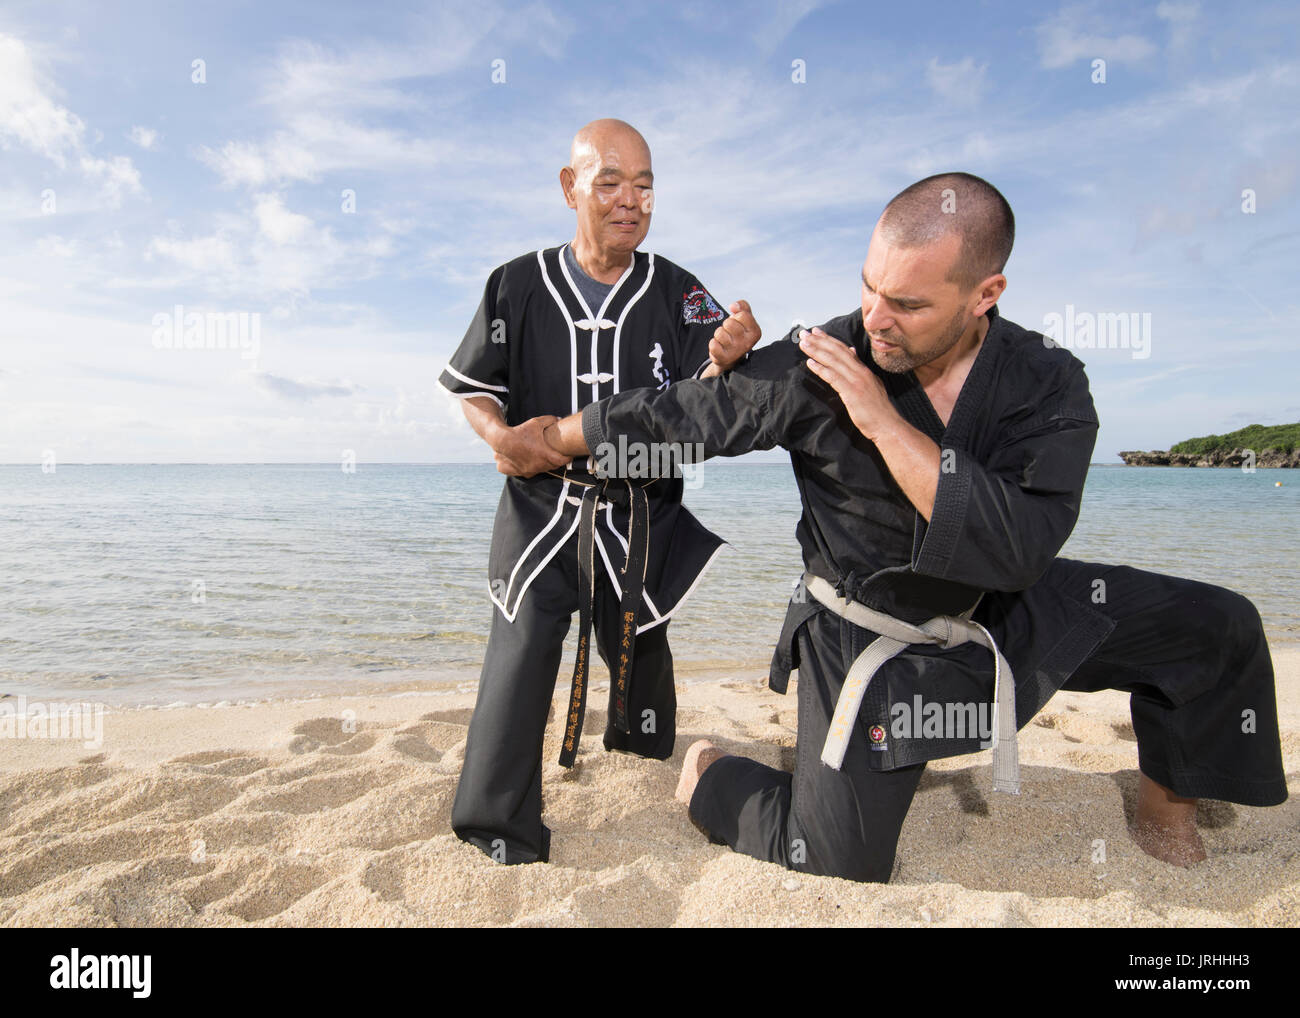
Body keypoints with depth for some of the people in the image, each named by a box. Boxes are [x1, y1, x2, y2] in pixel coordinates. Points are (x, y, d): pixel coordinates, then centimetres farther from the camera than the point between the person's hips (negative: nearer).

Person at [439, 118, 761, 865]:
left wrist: (721, 363, -30)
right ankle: (499, 833, 3)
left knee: (638, 642, 19)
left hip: (641, 514, 2)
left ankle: (641, 743, 51)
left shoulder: (677, 293, -1)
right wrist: (503, 437, -13)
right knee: (521, 650, -10)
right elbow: (469, 386, 6)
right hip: (541, 505, -1)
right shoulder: (518, 286, -2)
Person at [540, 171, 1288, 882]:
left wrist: (886, 424, -34)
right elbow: (670, 415, -14)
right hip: (868, 635, -3)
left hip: (1004, 609, 4)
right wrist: (542, 439, -5)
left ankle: (1167, 811, 27)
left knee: (1219, 627, 2)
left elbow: (1023, 550, -29)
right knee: (840, 863, -9)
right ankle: (712, 775, 21)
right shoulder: (817, 370, -22)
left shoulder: (1049, 383, -16)